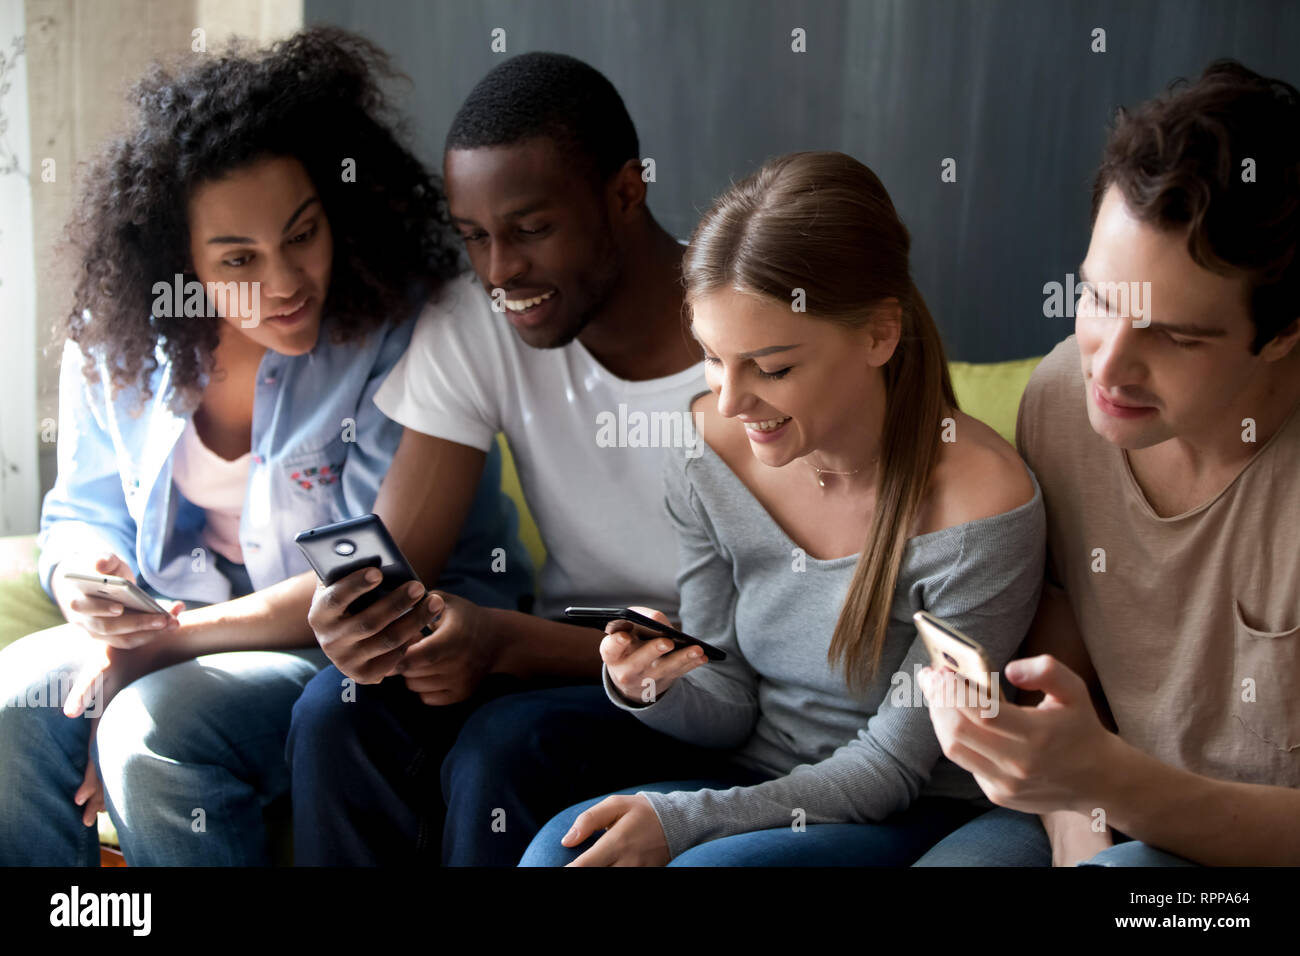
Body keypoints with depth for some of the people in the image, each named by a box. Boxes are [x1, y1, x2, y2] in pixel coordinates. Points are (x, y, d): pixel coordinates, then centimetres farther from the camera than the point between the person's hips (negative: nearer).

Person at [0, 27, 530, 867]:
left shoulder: (406, 334, -18)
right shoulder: (118, 341, -1)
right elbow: (85, 514, 12)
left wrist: (176, 634, -19)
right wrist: (90, 576, -14)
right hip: (185, 634, 5)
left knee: (156, 732, -28)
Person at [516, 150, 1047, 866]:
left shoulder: (980, 507, -23)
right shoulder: (709, 450, -7)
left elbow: (891, 766, -14)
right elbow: (731, 711, 3)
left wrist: (682, 821, -22)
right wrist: (654, 691, -21)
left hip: (915, 817, -4)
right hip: (754, 792, 5)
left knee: (710, 868, -32)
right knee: (556, 850, -22)